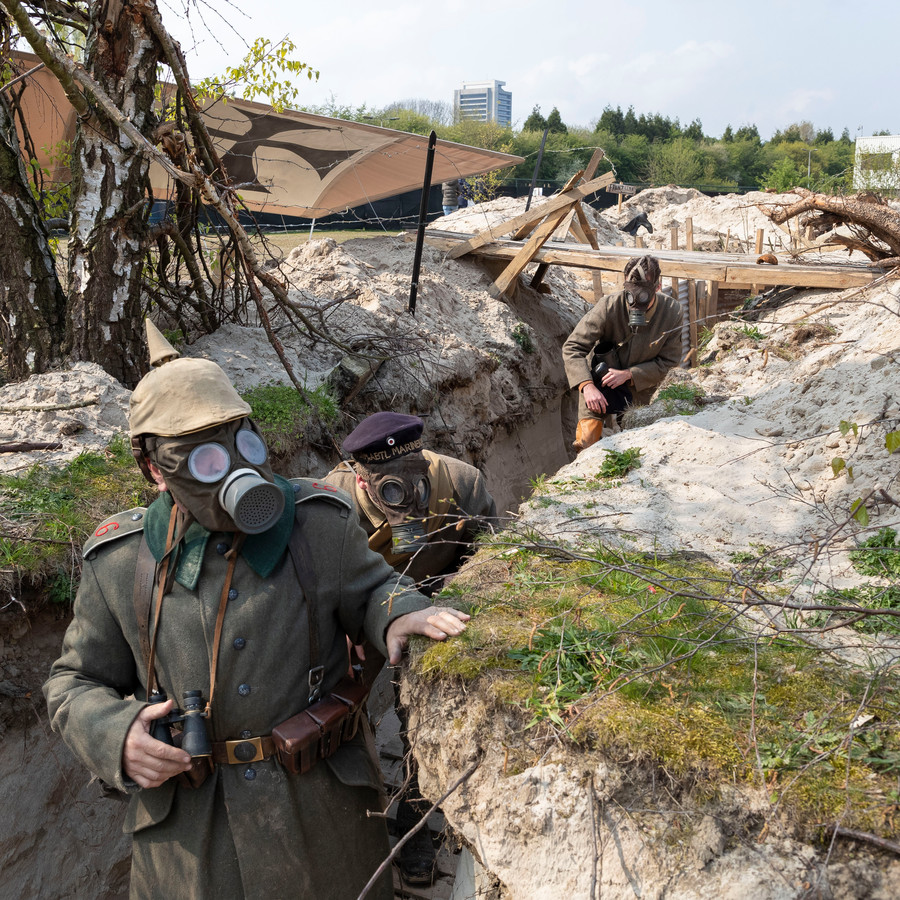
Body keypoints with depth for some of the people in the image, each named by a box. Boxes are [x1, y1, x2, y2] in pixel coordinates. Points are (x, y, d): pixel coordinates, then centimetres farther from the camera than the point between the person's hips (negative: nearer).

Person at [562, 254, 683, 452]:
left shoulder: (672, 312, -18)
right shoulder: (608, 307, -25)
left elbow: (668, 361, -10)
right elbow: (572, 348, -22)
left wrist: (629, 374, -23)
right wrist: (587, 386, -37)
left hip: (640, 387, 2)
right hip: (600, 381, -2)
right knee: (588, 441, -14)